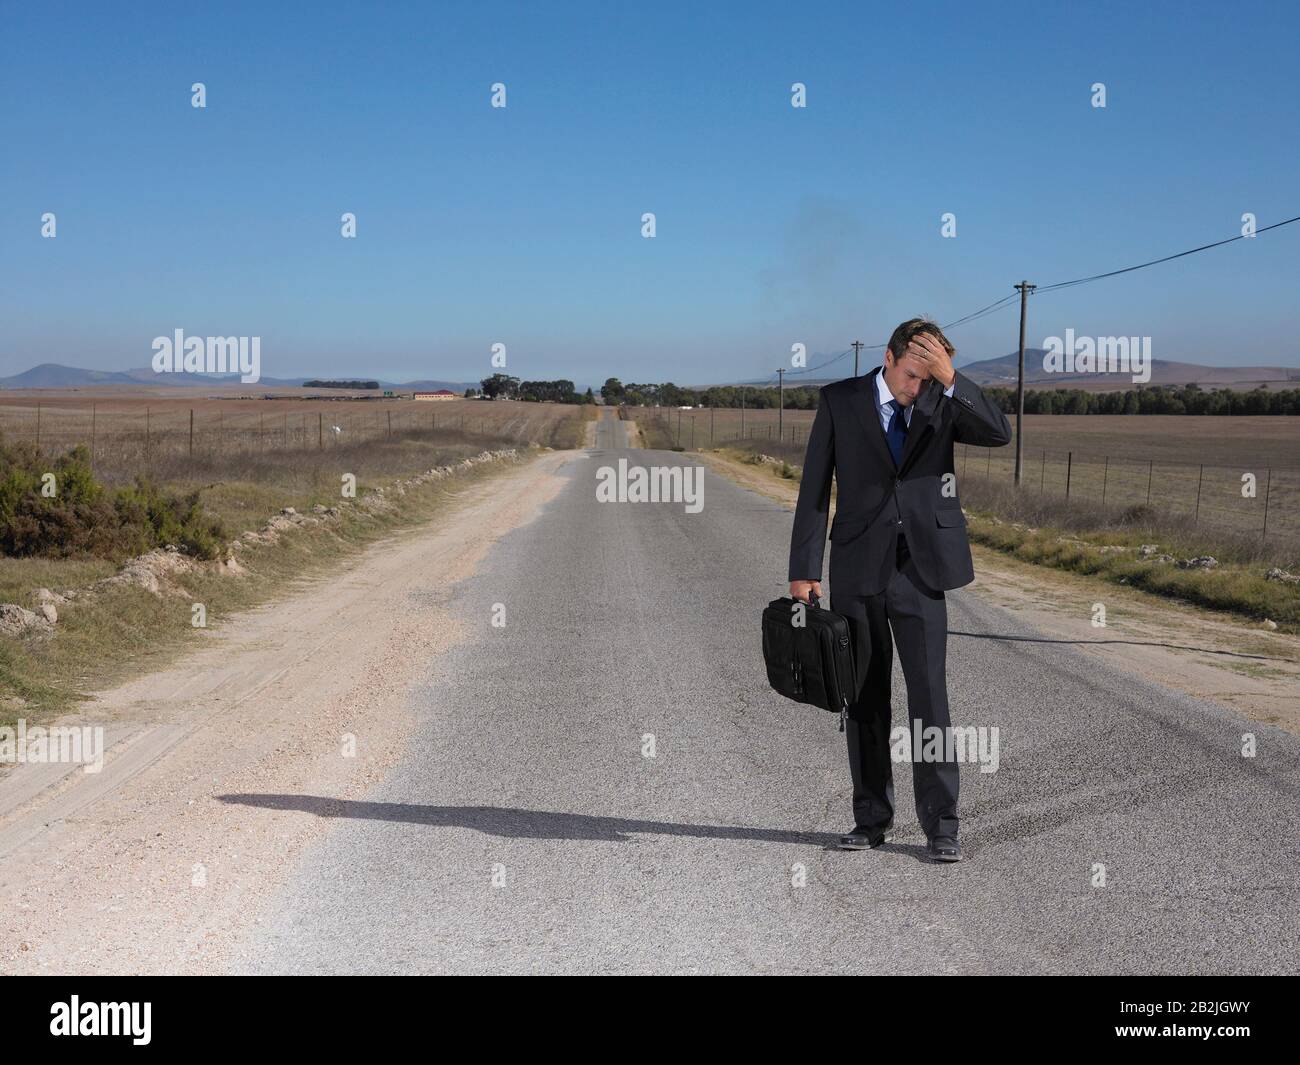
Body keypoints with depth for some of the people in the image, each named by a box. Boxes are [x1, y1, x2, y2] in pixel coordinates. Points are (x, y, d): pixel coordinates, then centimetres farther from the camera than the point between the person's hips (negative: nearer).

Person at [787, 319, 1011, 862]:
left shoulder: (943, 402, 3)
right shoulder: (840, 400, 0)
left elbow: (999, 433, -14)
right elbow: (814, 488, 0)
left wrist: (950, 380, -23)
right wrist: (803, 570, -4)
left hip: (920, 569, 0)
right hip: (857, 571, 1)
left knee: (929, 694, -4)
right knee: (865, 697, 8)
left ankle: (941, 825, 2)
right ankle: (872, 817, 19)